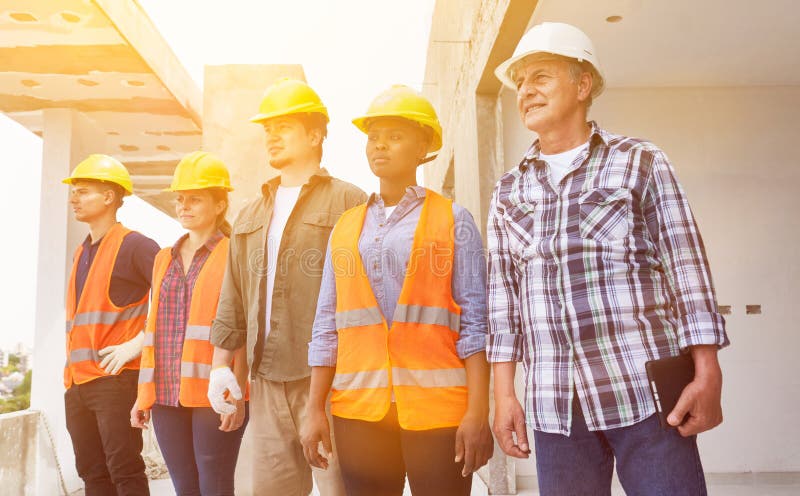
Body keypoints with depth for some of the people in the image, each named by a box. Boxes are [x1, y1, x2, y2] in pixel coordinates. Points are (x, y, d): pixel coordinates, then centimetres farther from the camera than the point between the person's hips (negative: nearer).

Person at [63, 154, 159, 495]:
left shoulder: (133, 245, -7)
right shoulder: (82, 253, 18)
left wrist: (138, 343, -18)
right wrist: (71, 366, 16)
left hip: (116, 377, -8)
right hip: (76, 380, 8)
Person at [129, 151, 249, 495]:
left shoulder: (232, 256, -2)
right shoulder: (164, 258, 16)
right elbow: (155, 328, 17)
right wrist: (143, 394, 14)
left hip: (214, 396, -5)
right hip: (166, 396, 6)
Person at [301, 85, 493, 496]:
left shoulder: (452, 220, 2)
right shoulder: (345, 228, 13)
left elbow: (474, 319, -4)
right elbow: (327, 325, 12)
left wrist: (478, 411, -11)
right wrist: (315, 410, 7)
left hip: (437, 406, -3)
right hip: (358, 409, 4)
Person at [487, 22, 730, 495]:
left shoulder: (641, 163, 3)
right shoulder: (509, 192, 12)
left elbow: (687, 271, -1)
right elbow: (503, 296, 11)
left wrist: (707, 375, -8)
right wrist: (504, 393, 6)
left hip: (645, 391, -3)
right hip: (552, 403, 3)